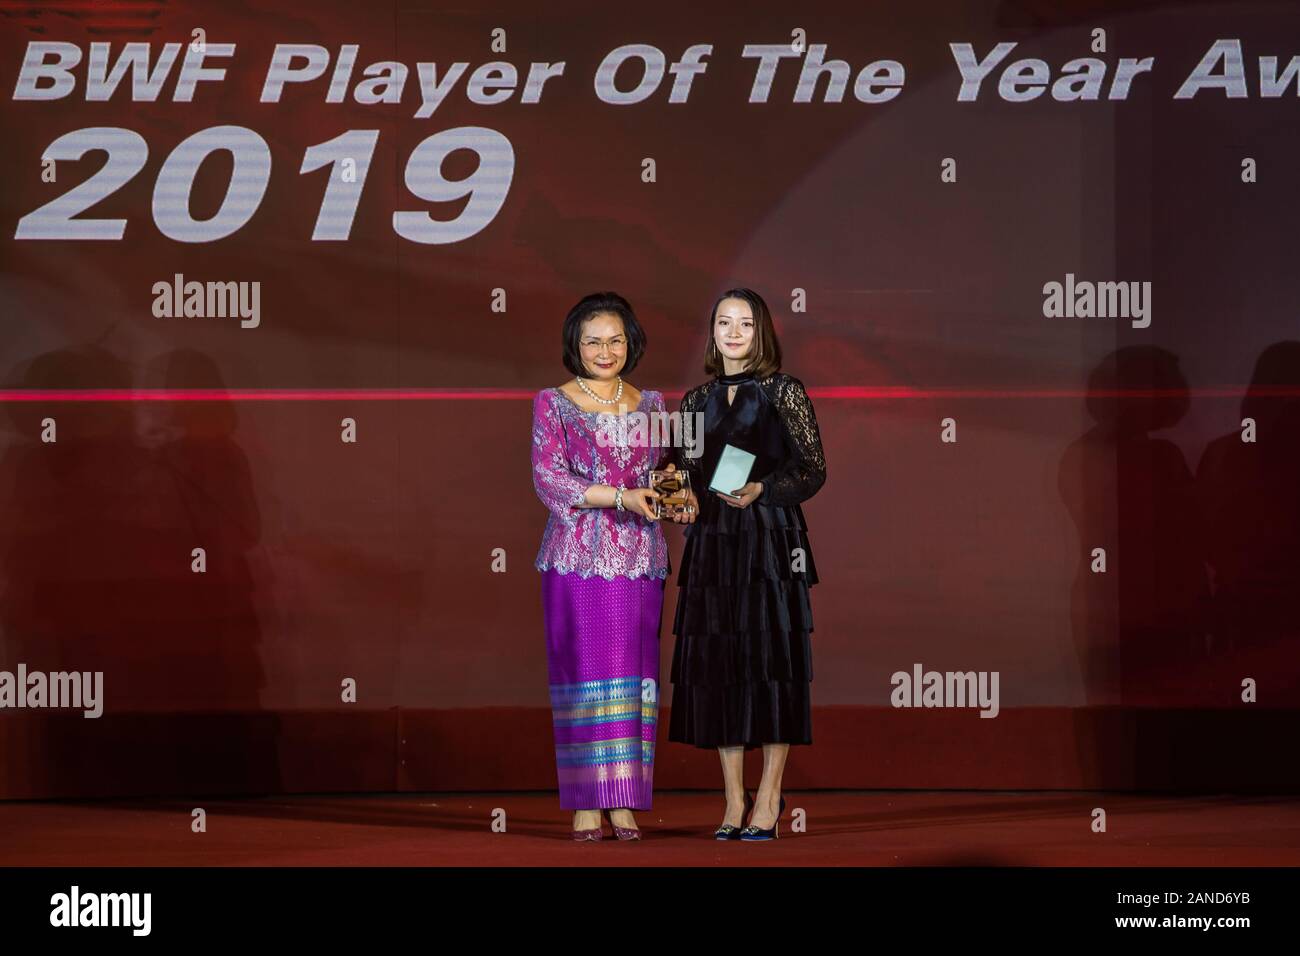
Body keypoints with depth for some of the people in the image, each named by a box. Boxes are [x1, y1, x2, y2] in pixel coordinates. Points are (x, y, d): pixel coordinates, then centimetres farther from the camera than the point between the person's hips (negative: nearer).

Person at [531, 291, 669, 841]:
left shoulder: (649, 405, 13)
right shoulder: (553, 404, 3)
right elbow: (549, 480, -7)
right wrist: (620, 497, -17)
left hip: (638, 558, 3)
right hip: (577, 557, -3)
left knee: (633, 673, 0)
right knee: (583, 674, -5)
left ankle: (624, 805, 3)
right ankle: (585, 808, -2)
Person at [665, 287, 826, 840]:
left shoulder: (784, 392, 0)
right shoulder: (698, 400, 13)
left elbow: (814, 470, -4)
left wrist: (762, 490, -19)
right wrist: (683, 501, -3)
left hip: (769, 540, -4)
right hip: (712, 545, 4)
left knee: (770, 657, -6)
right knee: (717, 663, 1)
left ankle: (768, 800, -2)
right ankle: (734, 800, 7)